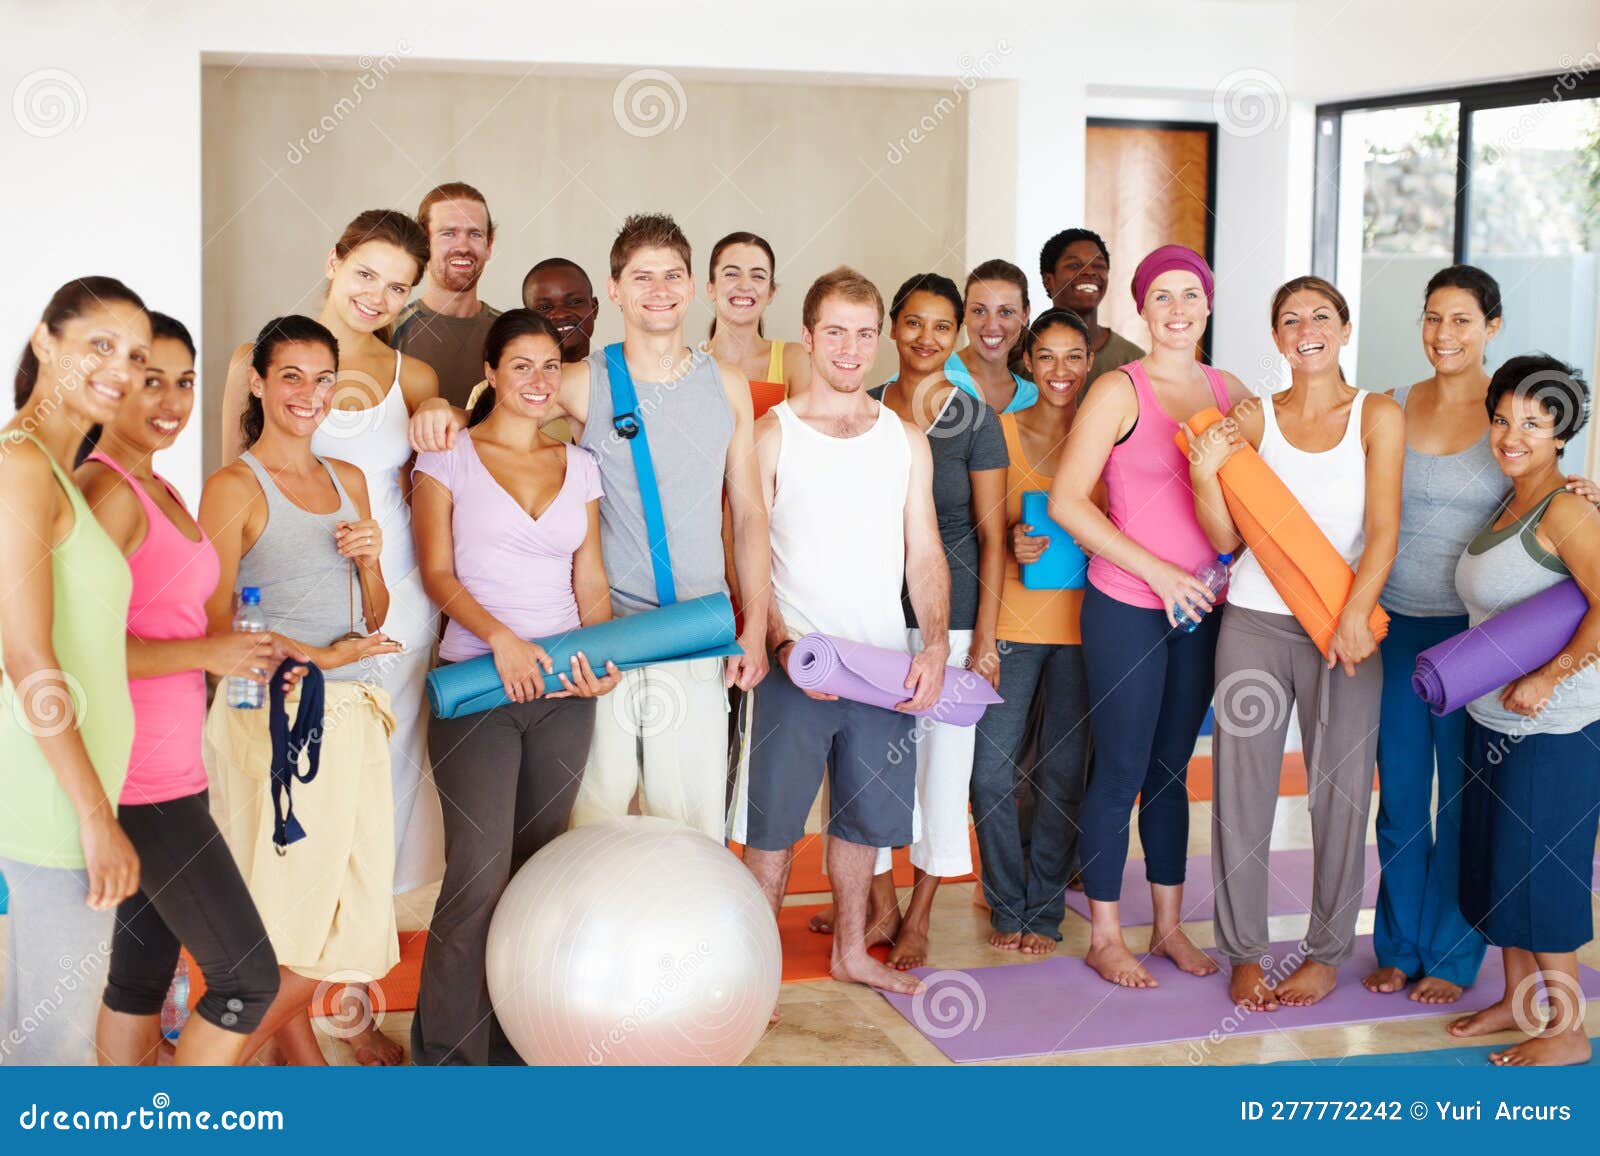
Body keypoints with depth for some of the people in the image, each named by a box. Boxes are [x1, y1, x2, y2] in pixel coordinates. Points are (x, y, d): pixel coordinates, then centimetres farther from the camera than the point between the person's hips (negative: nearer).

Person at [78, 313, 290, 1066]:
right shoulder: (106, 490, -15)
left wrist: (247, 658, 4)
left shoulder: (161, 492, 14)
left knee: (145, 970, 15)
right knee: (247, 976, -5)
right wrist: (208, 653, -18)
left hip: (174, 770, 9)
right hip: (140, 778, -9)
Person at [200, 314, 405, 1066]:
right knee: (295, 944, -3)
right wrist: (321, 656, -10)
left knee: (338, 922, 8)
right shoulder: (235, 487, -4)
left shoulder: (347, 481, 15)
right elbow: (215, 624, -10)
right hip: (276, 717, -6)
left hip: (353, 718, 6)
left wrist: (369, 558, -1)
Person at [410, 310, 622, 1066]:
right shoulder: (449, 456, 2)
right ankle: (448, 1048, 3)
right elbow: (438, 573, -4)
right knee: (480, 873, -10)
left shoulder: (579, 466, 13)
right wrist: (500, 637, -19)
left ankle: (518, 1038, 18)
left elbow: (590, 580, 10)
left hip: (562, 691, 4)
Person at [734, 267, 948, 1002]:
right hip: (793, 664, -3)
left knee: (864, 816, 14)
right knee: (773, 823, 3)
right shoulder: (770, 434, -1)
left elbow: (924, 554, 8)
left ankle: (851, 950, 30)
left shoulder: (906, 439, 9)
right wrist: (783, 644, -19)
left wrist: (935, 646, -7)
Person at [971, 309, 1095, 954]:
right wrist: (1011, 544, -13)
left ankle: (1044, 912, 17)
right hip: (1012, 618, 0)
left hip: (1080, 623, 1)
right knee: (991, 771, -3)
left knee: (1064, 773, 4)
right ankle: (1007, 906, 14)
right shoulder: (1001, 430, 3)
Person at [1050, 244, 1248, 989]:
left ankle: (1169, 926, 26)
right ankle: (1104, 938, 14)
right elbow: (1066, 501, -13)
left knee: (1173, 768, 15)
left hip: (1201, 607, 5)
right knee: (1121, 773, 1)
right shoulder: (1119, 392, -8)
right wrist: (1158, 572, -14)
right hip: (1126, 607, -5)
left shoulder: (1229, 392, 7)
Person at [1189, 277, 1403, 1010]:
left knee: (1340, 789, 3)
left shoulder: (1378, 416, 3)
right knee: (1243, 786, 3)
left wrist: (1354, 614, -18)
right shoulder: (1253, 419, 8)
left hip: (1343, 626, -1)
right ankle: (1244, 952, 15)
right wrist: (1206, 474, -12)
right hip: (1254, 620, 2)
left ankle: (1327, 952, 19)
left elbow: (1383, 529, -5)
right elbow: (1227, 538, 5)